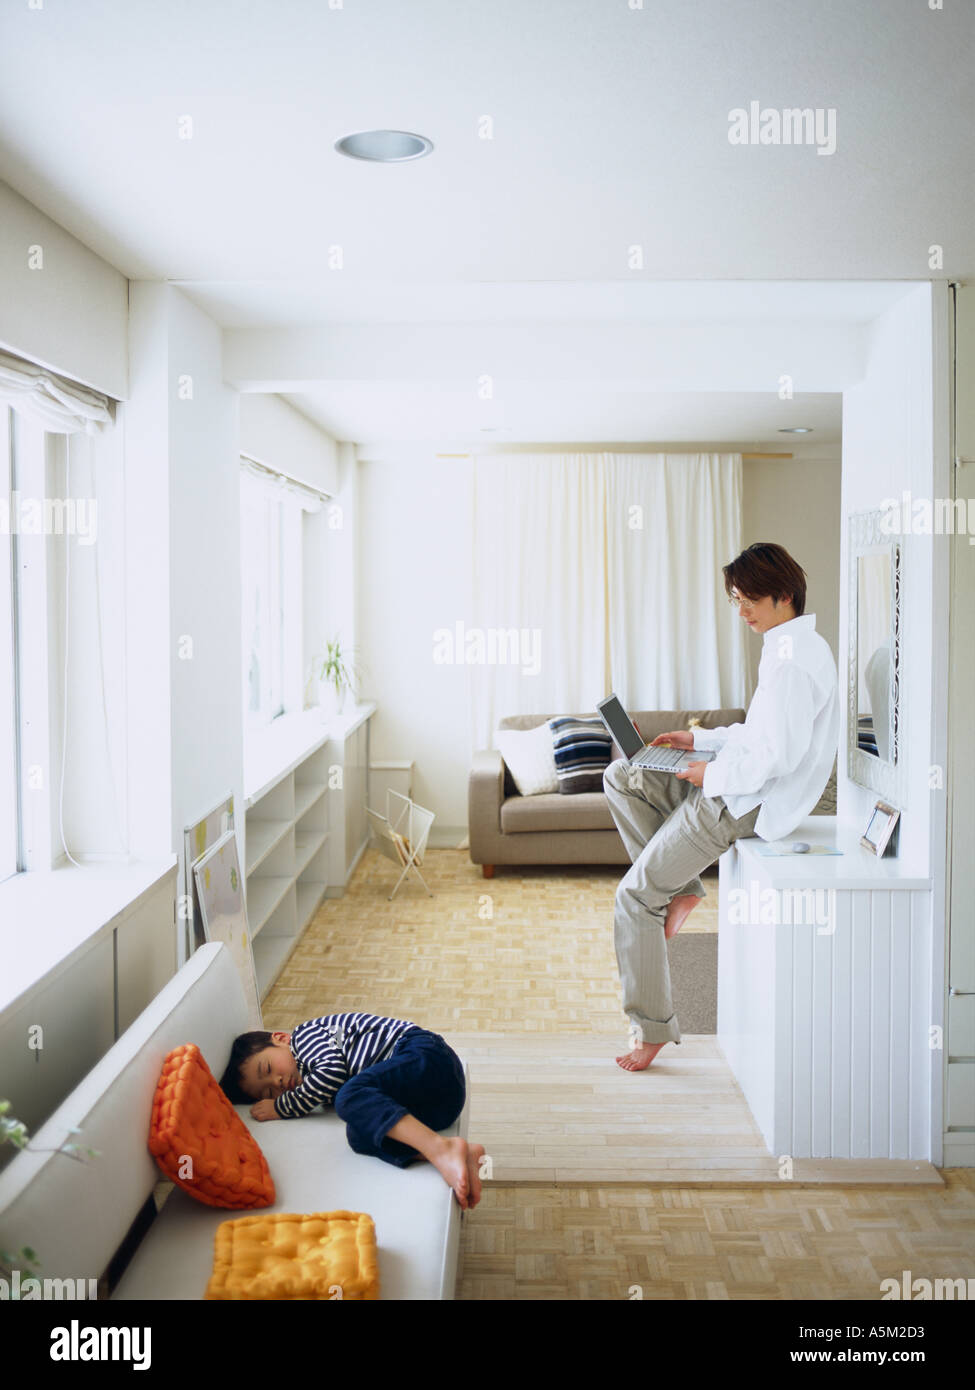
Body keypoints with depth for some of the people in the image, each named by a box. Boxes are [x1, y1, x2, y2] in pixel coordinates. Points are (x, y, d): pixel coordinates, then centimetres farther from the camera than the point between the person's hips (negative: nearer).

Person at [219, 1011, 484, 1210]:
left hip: (425, 1054, -8)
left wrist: (282, 1107, -1)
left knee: (351, 1096, -27)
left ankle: (442, 1148, -44)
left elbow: (333, 1070, -11)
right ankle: (463, 1155, -34)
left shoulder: (305, 1033, 4)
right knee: (359, 1134, -15)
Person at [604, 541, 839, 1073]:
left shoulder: (795, 658, -22)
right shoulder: (795, 645, 12)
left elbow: (778, 754, -27)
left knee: (635, 895, -5)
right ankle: (681, 889, 9)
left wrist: (713, 776, -15)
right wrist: (702, 738, 13)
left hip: (748, 803, -11)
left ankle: (652, 1025, 8)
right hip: (736, 787, 11)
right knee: (621, 778, 11)